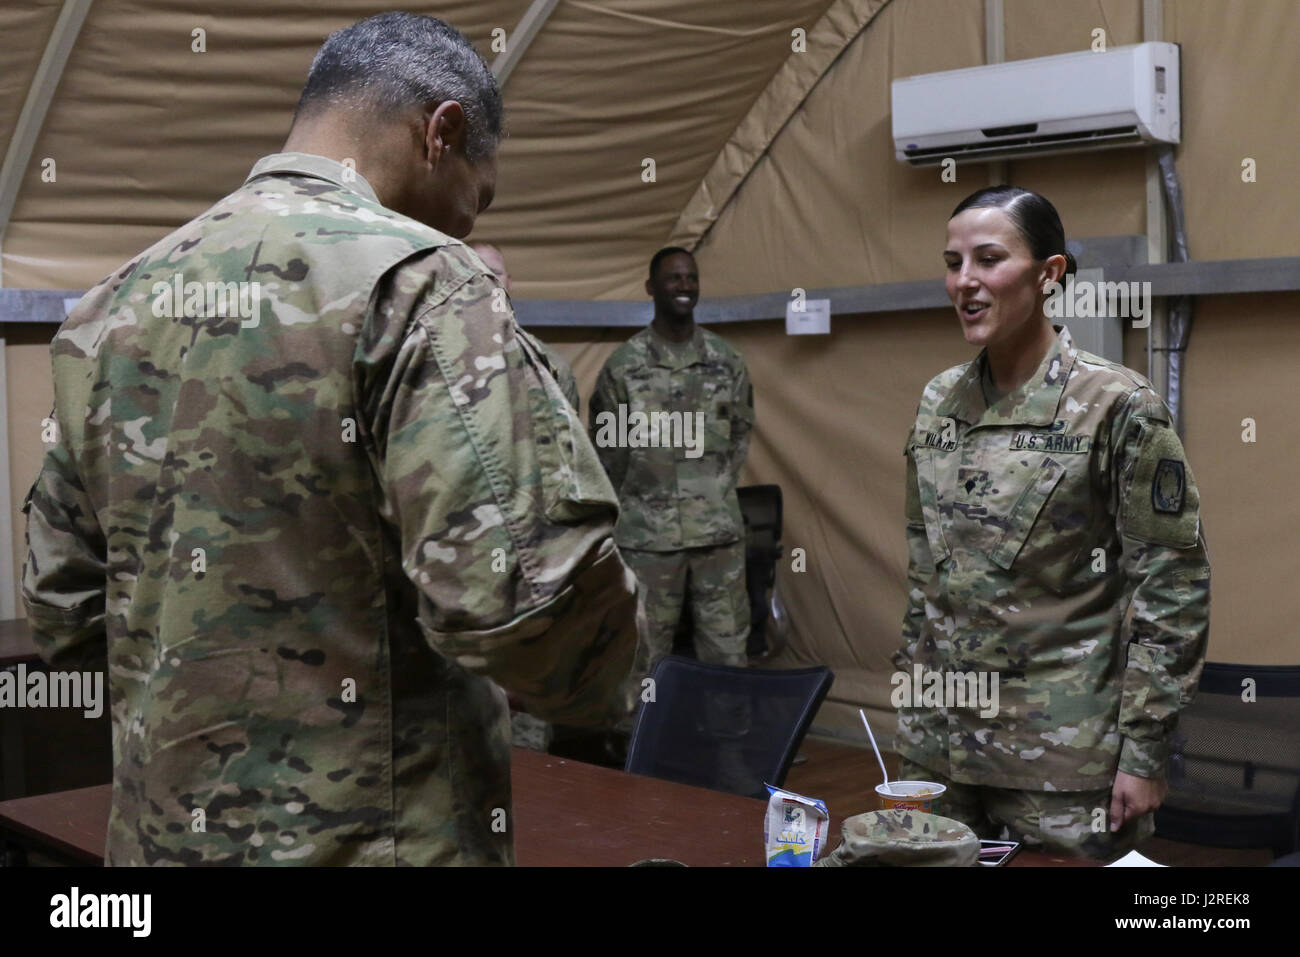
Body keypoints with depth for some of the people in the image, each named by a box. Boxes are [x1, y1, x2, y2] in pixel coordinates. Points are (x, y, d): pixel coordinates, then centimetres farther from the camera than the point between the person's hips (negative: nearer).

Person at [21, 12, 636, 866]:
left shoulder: (115, 304, 7)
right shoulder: (412, 280, -16)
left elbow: (65, 610, 13)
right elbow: (521, 595, -26)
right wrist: (596, 676, -6)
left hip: (163, 831, 7)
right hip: (372, 839, -6)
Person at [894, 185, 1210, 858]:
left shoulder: (1116, 405, -11)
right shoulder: (939, 401, 5)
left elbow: (1172, 588, -11)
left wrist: (1143, 751, -11)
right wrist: (912, 700, 12)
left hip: (1065, 759, -5)